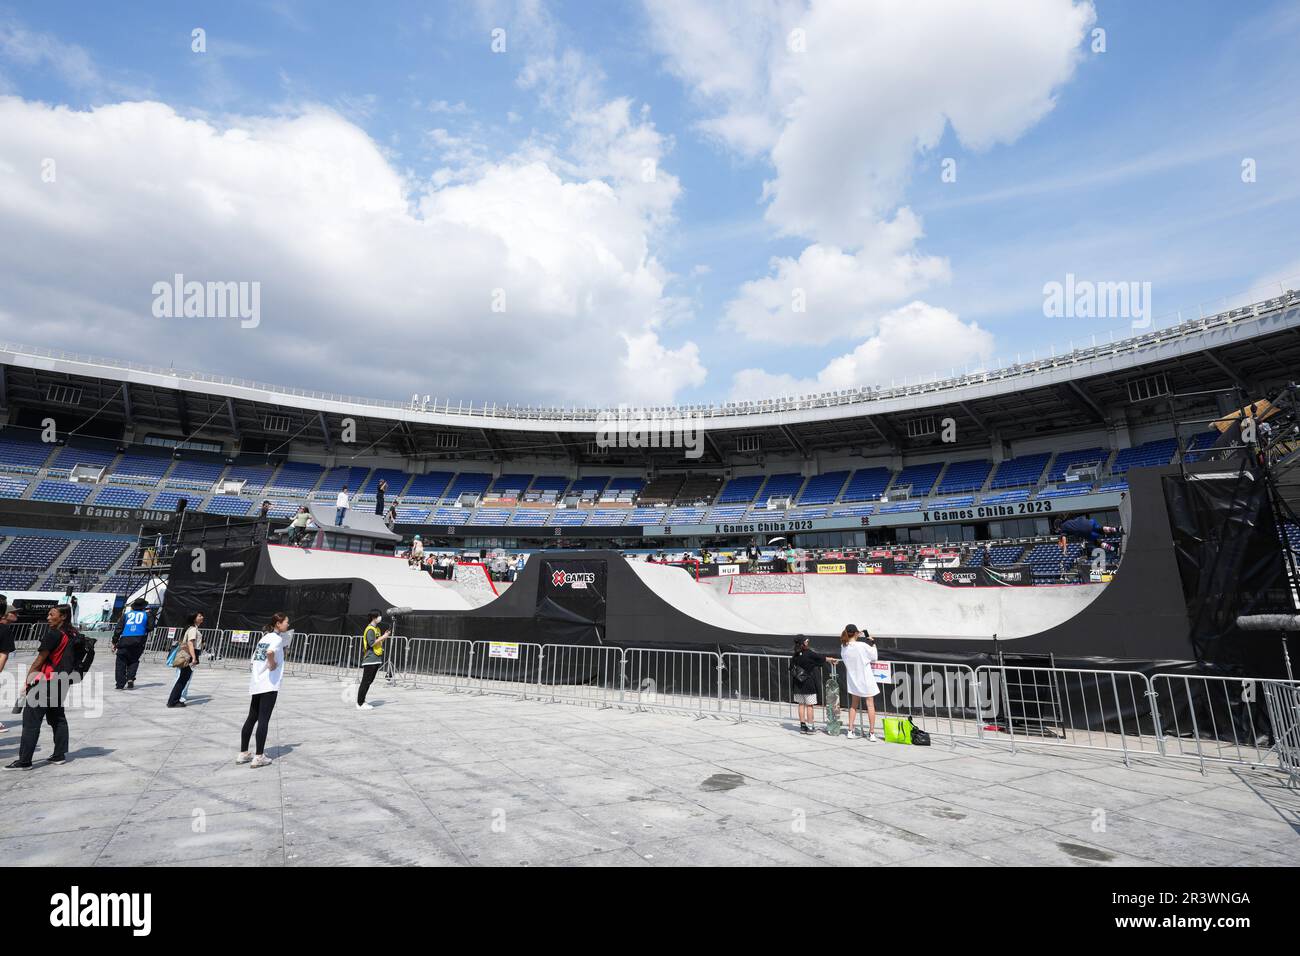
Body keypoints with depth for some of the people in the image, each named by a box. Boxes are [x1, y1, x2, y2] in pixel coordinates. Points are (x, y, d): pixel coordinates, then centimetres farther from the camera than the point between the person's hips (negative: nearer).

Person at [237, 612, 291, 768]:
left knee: (251, 718, 15)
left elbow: (254, 659, 18)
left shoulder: (265, 637, 15)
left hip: (255, 684, 8)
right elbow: (269, 652, -31)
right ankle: (259, 757, 0)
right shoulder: (277, 638, -10)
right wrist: (273, 664, -13)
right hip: (269, 686, -8)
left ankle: (243, 754, 21)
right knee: (263, 720, -3)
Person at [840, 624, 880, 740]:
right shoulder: (863, 645, -22)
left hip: (853, 680, 5)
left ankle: (851, 730, 20)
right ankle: (871, 733, 10)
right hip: (866, 679, -5)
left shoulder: (843, 647, -8)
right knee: (870, 705, 7)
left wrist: (857, 637, 8)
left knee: (853, 705, 17)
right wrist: (873, 644, 4)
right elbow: (874, 658, -10)